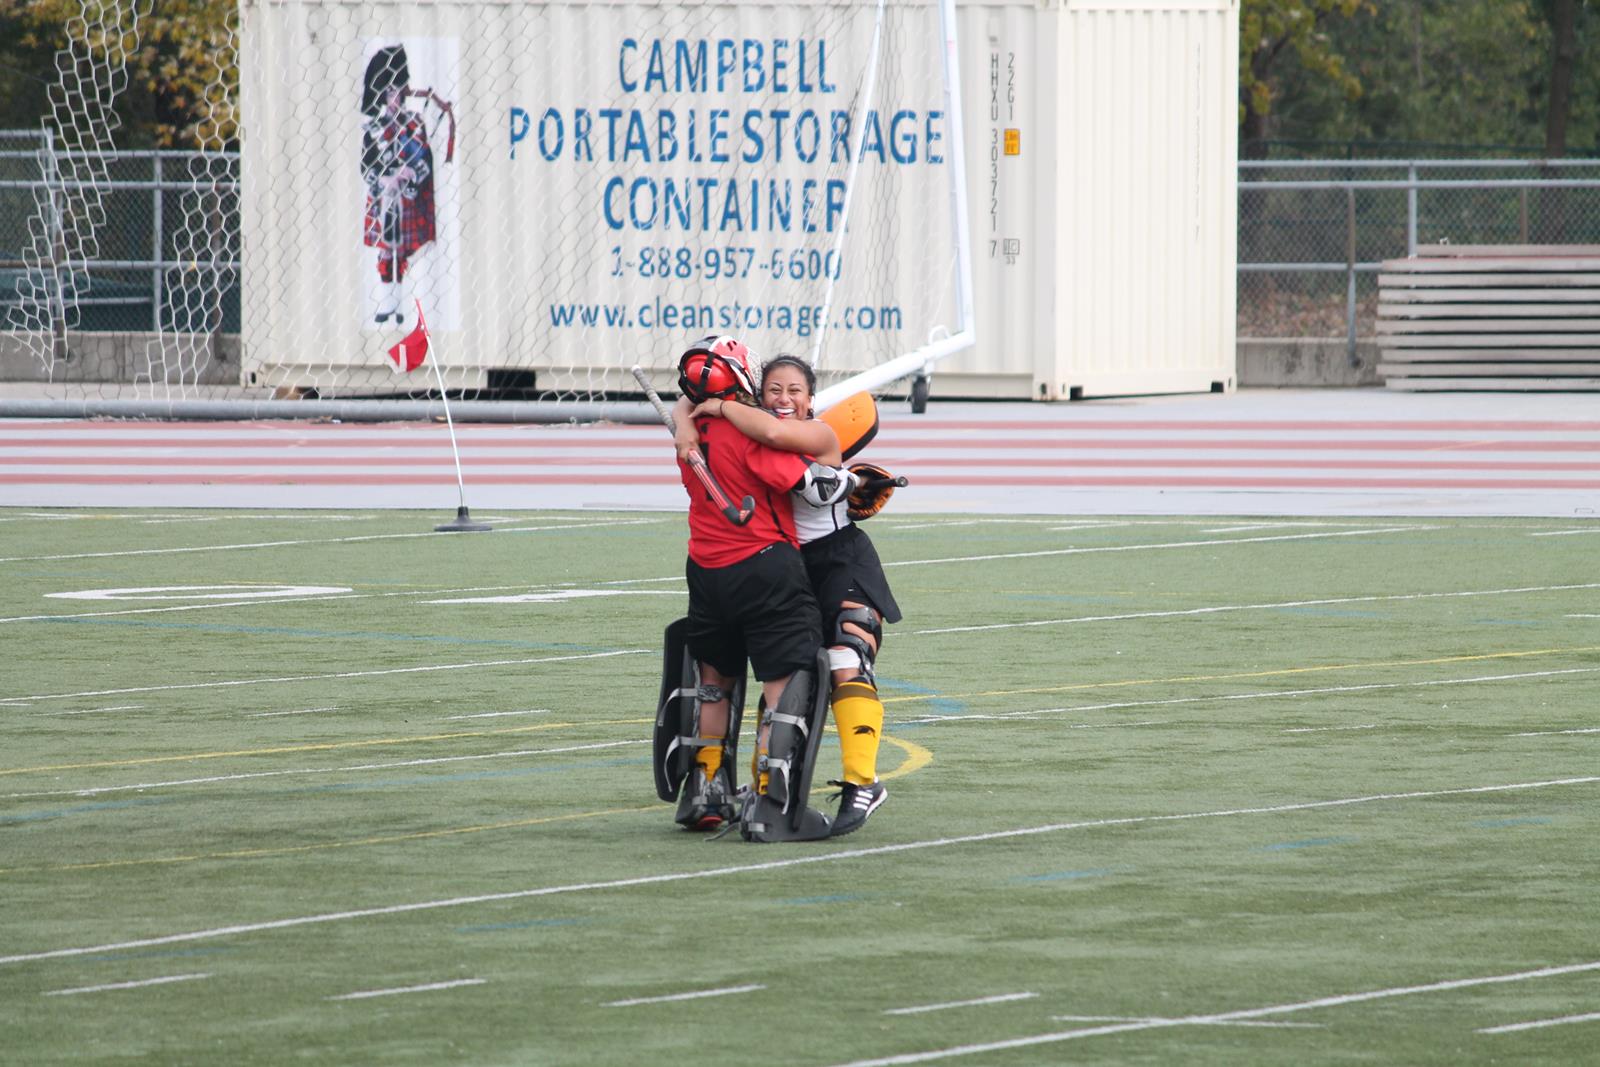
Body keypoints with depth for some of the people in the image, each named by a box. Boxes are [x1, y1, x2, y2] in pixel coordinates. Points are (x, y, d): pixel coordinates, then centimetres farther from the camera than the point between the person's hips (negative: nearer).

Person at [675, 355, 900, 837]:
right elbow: (692, 405, 8)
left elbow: (775, 432, -34)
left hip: (843, 564, -7)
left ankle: (862, 782, -27)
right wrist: (686, 429, -15)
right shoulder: (751, 437, 4)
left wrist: (720, 407, -21)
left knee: (847, 666, -22)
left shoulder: (820, 435, -14)